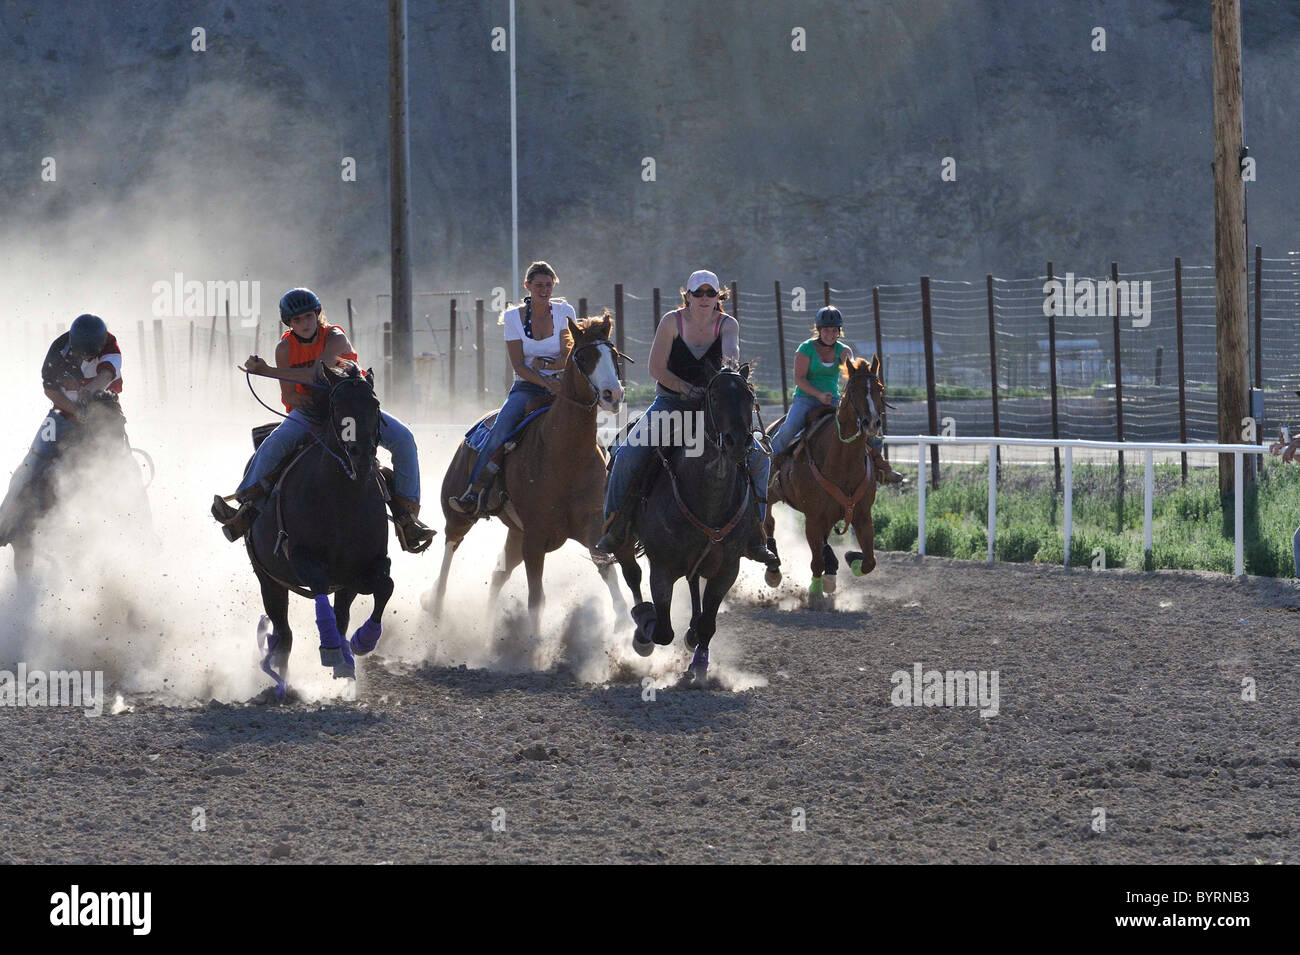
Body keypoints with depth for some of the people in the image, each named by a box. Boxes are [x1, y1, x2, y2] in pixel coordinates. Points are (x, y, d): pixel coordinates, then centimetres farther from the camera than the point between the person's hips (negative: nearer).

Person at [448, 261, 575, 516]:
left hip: (560, 387, 1)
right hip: (526, 387, -1)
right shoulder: (514, 317, 2)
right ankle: (475, 490, -29)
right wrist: (545, 381, -18)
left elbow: (569, 358, -1)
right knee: (501, 427, -27)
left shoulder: (564, 312, 3)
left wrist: (545, 364, -16)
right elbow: (518, 366, -4)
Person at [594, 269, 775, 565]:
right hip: (670, 402, -1)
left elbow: (730, 349, -26)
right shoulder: (672, 321, -5)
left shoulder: (727, 324, -3)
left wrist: (731, 359, -51)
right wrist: (686, 388, -20)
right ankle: (614, 529, -7)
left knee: (758, 456, -14)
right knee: (628, 455, -22)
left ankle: (755, 536, -2)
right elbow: (656, 368, -8)